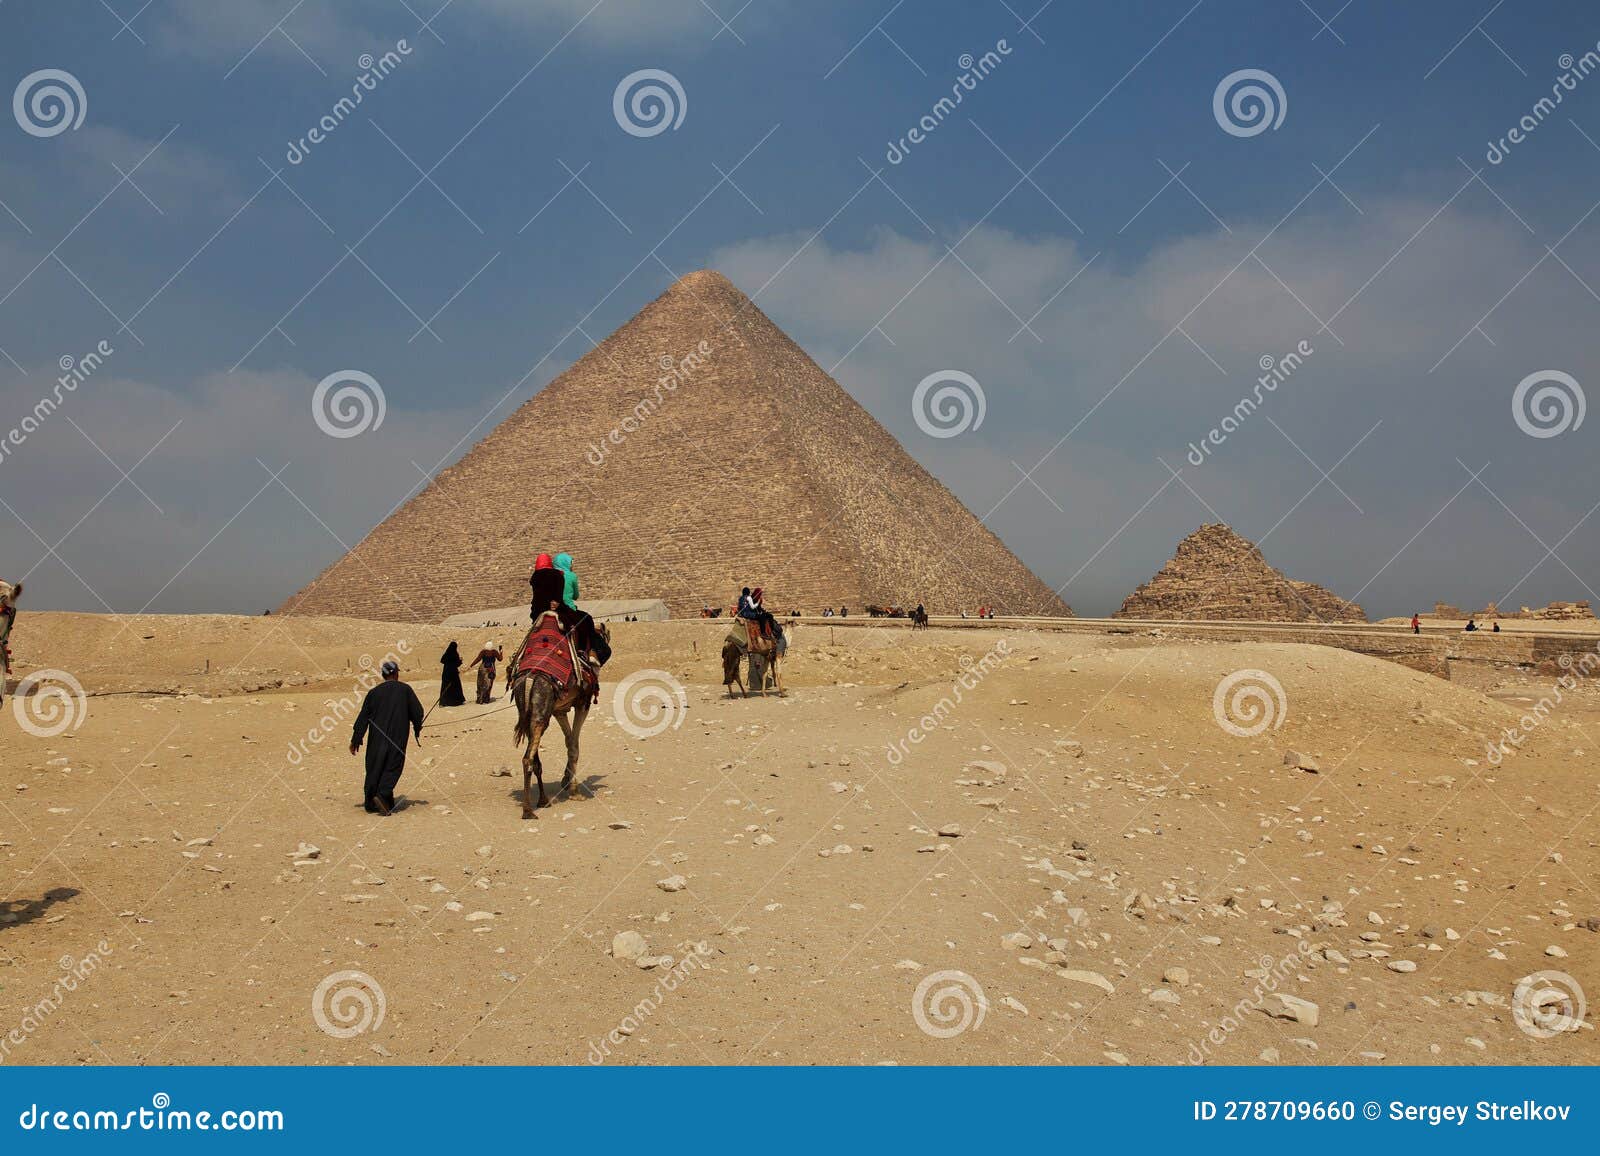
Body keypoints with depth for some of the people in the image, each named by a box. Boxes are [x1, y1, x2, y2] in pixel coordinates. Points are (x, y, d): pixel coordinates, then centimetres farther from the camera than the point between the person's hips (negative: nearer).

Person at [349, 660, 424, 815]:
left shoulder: (374, 692, 3)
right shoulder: (405, 690, -1)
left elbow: (363, 717, 3)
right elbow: (417, 712, 1)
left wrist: (355, 740, 8)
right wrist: (417, 731, 18)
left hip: (376, 738, 2)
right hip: (397, 738, -2)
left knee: (374, 767, 12)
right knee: (393, 767, 3)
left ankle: (371, 803, 17)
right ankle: (382, 795, -18)